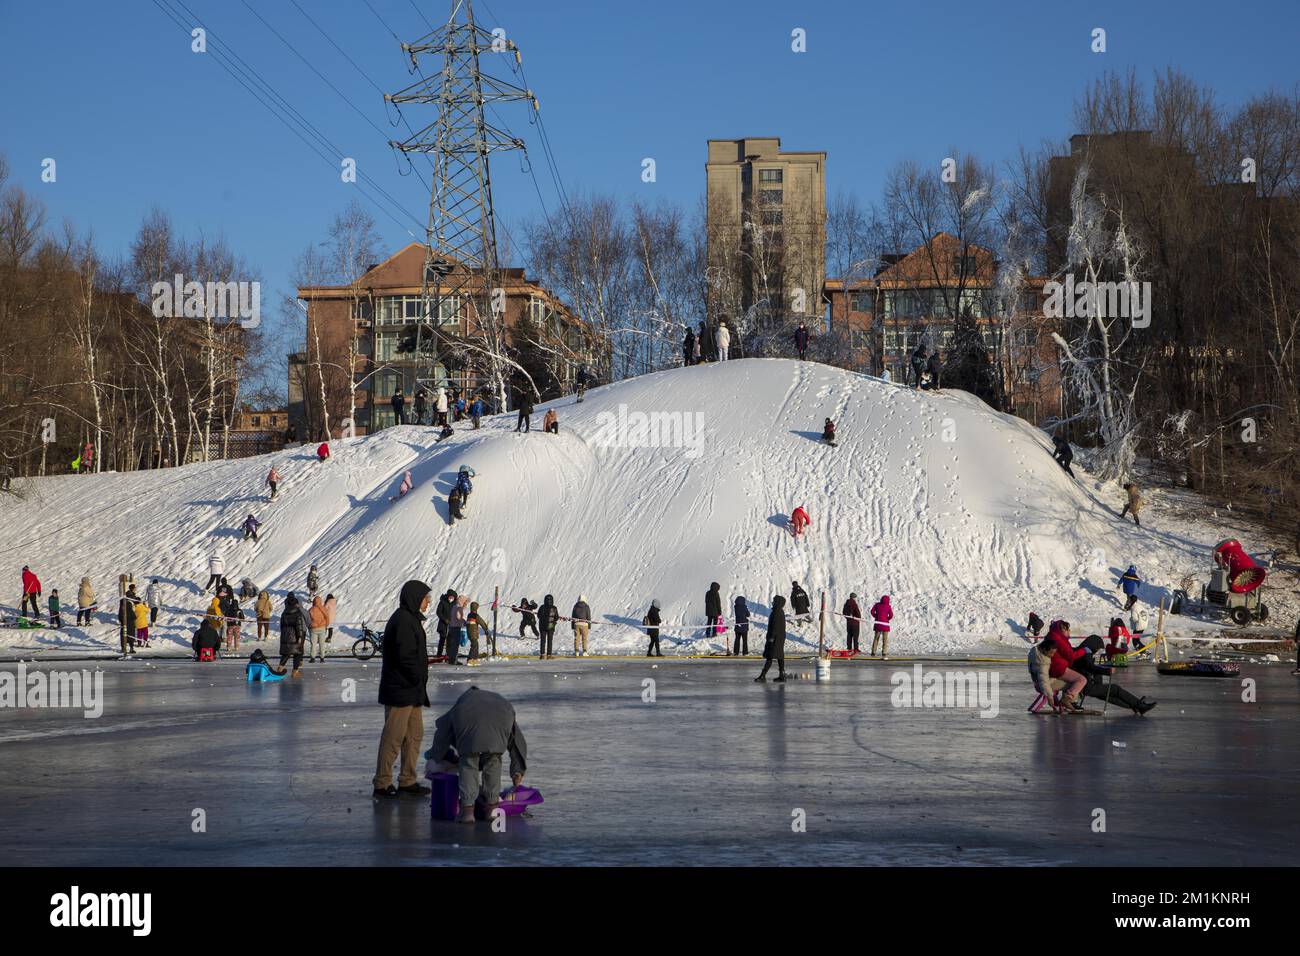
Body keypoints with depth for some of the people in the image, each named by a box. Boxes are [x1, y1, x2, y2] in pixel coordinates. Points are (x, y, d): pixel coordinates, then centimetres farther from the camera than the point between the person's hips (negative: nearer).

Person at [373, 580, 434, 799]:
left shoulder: (411, 619, 16)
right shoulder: (403, 621, -17)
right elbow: (405, 656, -23)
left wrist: (420, 681, 16)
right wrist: (419, 678, -12)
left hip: (412, 691, 10)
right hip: (400, 691, -10)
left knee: (415, 735, 14)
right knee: (393, 737, -4)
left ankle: (408, 781, 20)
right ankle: (382, 784, 3)